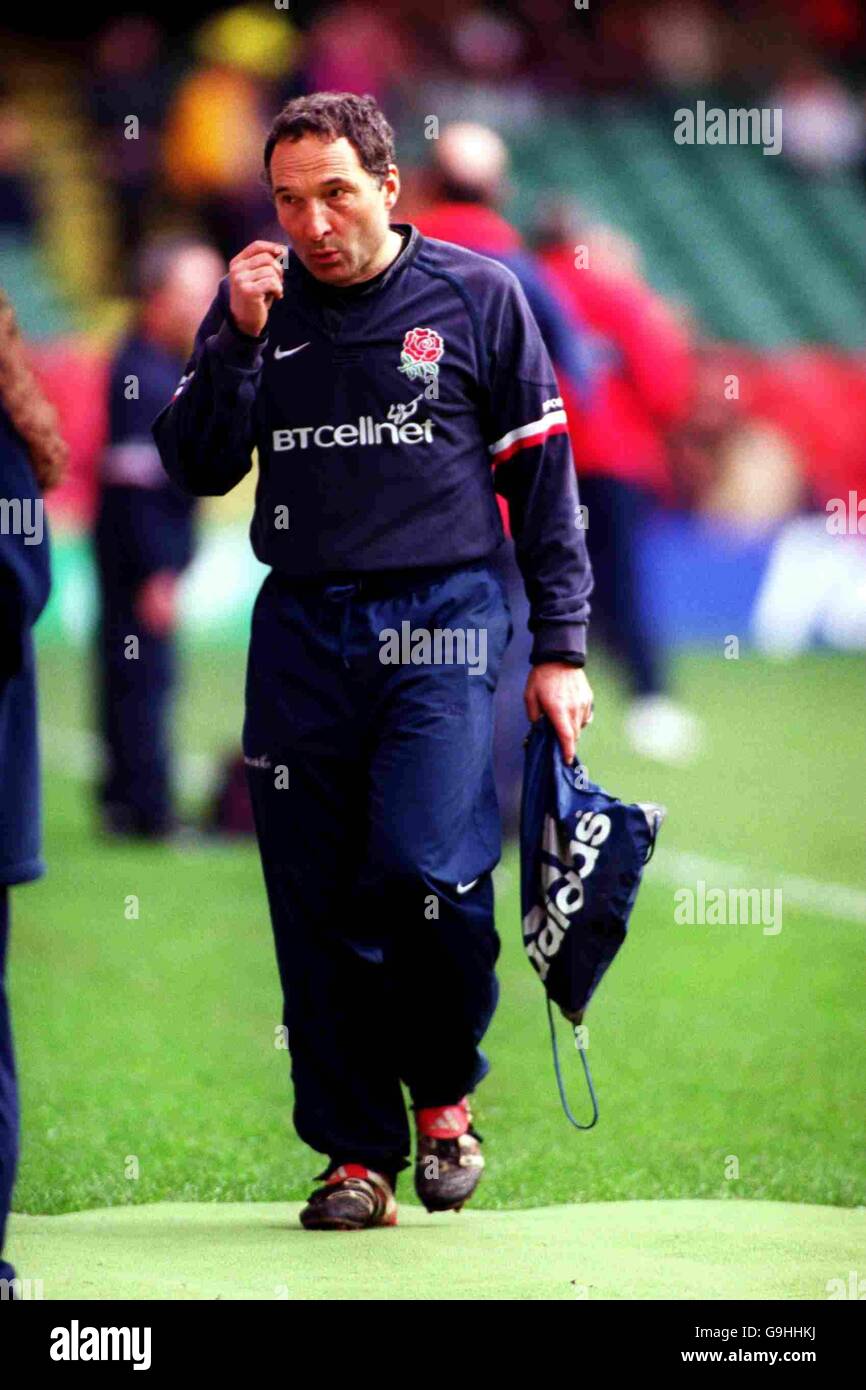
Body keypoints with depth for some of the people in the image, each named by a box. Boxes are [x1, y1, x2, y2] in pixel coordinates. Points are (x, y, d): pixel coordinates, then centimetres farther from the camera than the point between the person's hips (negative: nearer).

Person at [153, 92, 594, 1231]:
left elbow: (543, 475, 6)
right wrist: (239, 340, -9)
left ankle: (444, 1092, 7)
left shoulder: (474, 295, 3)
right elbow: (195, 469, 5)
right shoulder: (257, 305, 10)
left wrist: (560, 647, 3)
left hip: (440, 623, -3)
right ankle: (358, 1153, 9)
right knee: (316, 906, 0)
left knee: (424, 871, -18)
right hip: (301, 634, 3)